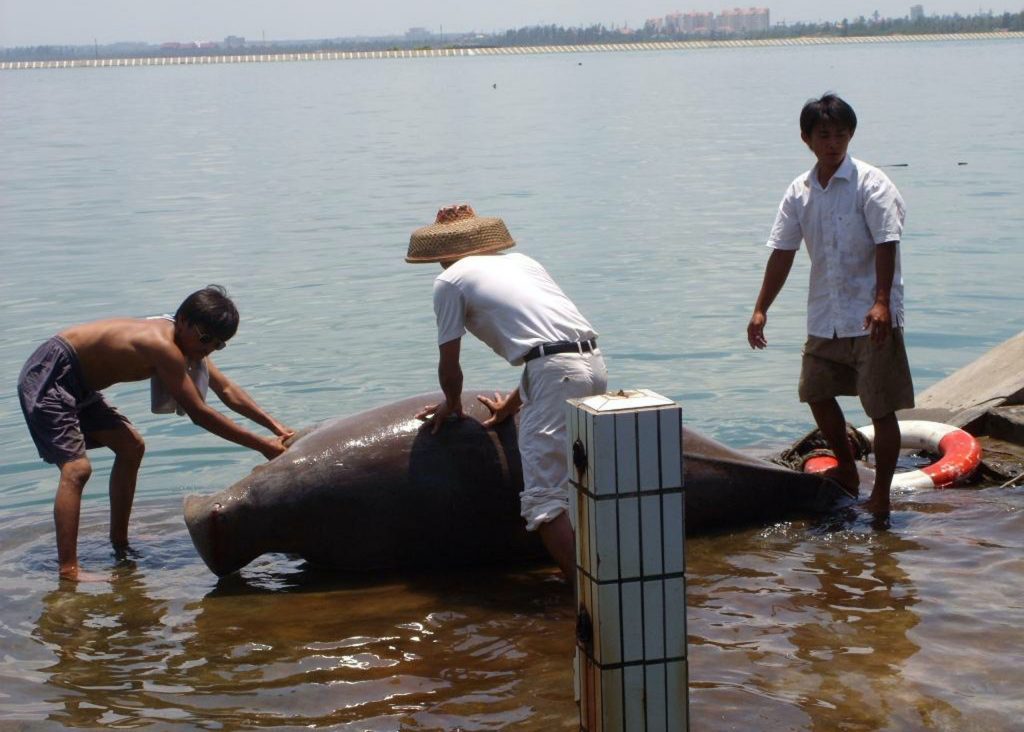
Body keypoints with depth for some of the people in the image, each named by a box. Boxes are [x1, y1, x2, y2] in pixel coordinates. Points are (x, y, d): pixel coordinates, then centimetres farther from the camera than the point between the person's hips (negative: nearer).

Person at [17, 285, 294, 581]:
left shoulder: (187, 340, 2)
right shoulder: (162, 345, -28)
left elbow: (227, 390, 10)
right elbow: (199, 413, -28)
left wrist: (274, 426, 3)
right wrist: (261, 445, -25)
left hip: (77, 384, 11)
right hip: (47, 377, -11)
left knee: (131, 447, 17)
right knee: (77, 467, -23)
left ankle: (119, 544, 26)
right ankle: (68, 569, -26)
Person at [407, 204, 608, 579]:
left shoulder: (449, 280, 8)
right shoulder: (521, 261, 28)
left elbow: (449, 363, 12)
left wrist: (452, 405, 33)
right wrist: (512, 404, 44)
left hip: (556, 374, -8)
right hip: (595, 364, 8)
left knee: (544, 500, -5)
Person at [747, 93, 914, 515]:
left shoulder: (871, 185, -10)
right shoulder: (799, 192, 6)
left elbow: (886, 245, -17)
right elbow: (782, 252, 9)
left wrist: (881, 303, -27)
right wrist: (761, 309, 5)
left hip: (872, 317, -6)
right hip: (825, 317, 6)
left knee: (881, 408, -3)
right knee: (816, 392, 15)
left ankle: (881, 496, 8)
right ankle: (847, 471, 35)